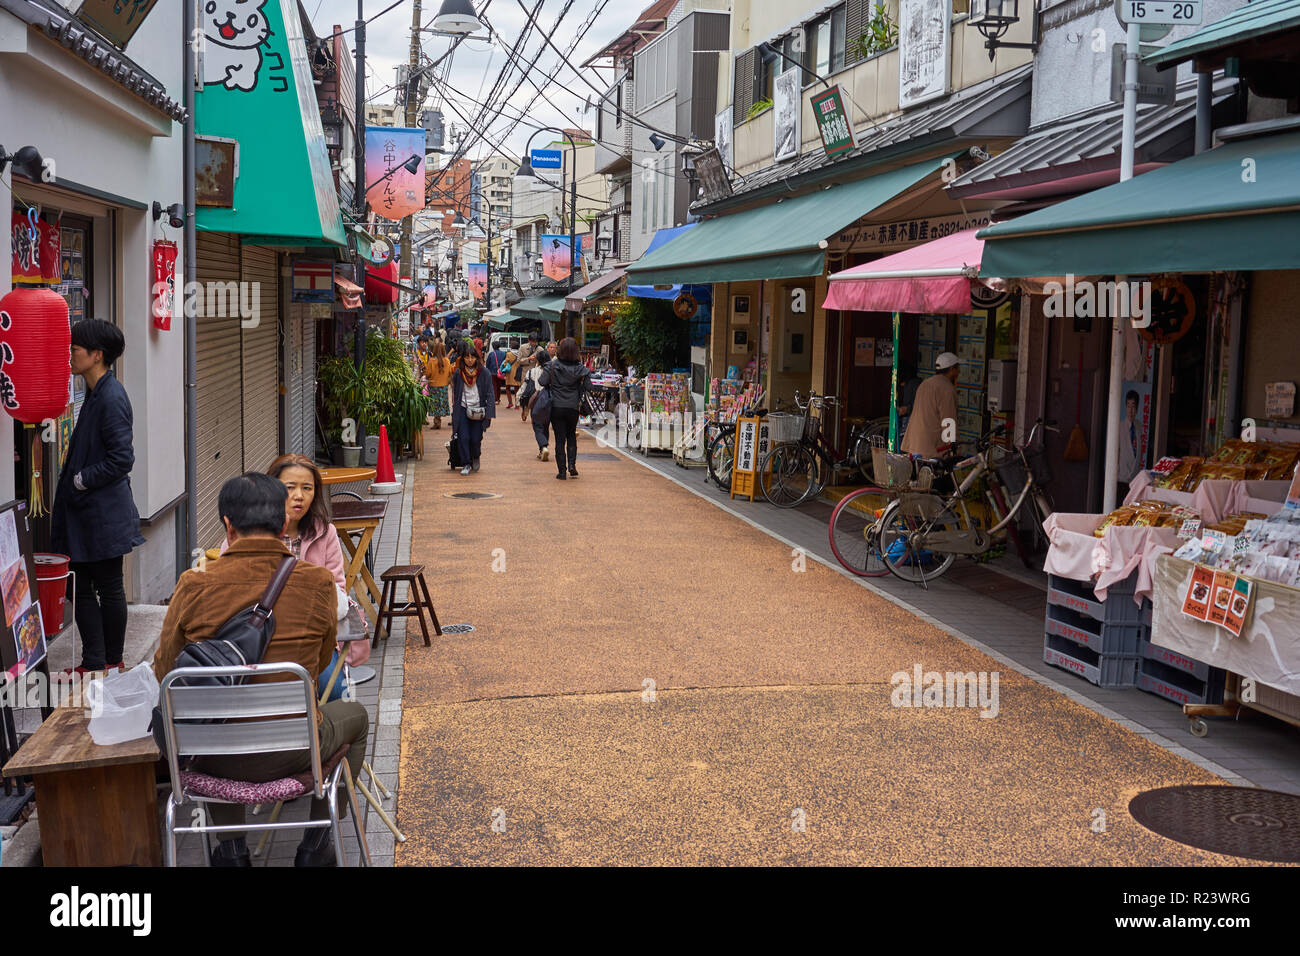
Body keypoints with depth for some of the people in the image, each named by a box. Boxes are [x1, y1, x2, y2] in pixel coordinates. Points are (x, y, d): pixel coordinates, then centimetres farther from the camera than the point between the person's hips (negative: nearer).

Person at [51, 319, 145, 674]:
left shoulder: (111, 397, -18)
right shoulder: (95, 393, 12)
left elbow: (121, 459, -21)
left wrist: (80, 481, -13)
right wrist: (74, 480, 11)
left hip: (104, 511, -10)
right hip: (85, 511, 10)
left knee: (109, 588, 3)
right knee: (81, 587, 12)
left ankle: (112, 662, 16)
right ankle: (93, 663, 19)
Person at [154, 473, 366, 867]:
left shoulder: (194, 587, -12)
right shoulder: (318, 583, -12)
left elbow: (164, 673, 1)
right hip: (293, 752, -1)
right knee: (354, 715, 31)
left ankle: (231, 848, 35)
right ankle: (316, 846, 34)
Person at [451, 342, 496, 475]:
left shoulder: (484, 373, -1)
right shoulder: (458, 373, 5)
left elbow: (489, 394, -2)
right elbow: (455, 392, 12)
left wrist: (489, 414, -8)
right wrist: (454, 412, 8)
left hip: (478, 411, -1)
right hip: (462, 409, 1)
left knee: (476, 439, -3)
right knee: (464, 438, -7)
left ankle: (476, 457, 28)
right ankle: (467, 464, 8)